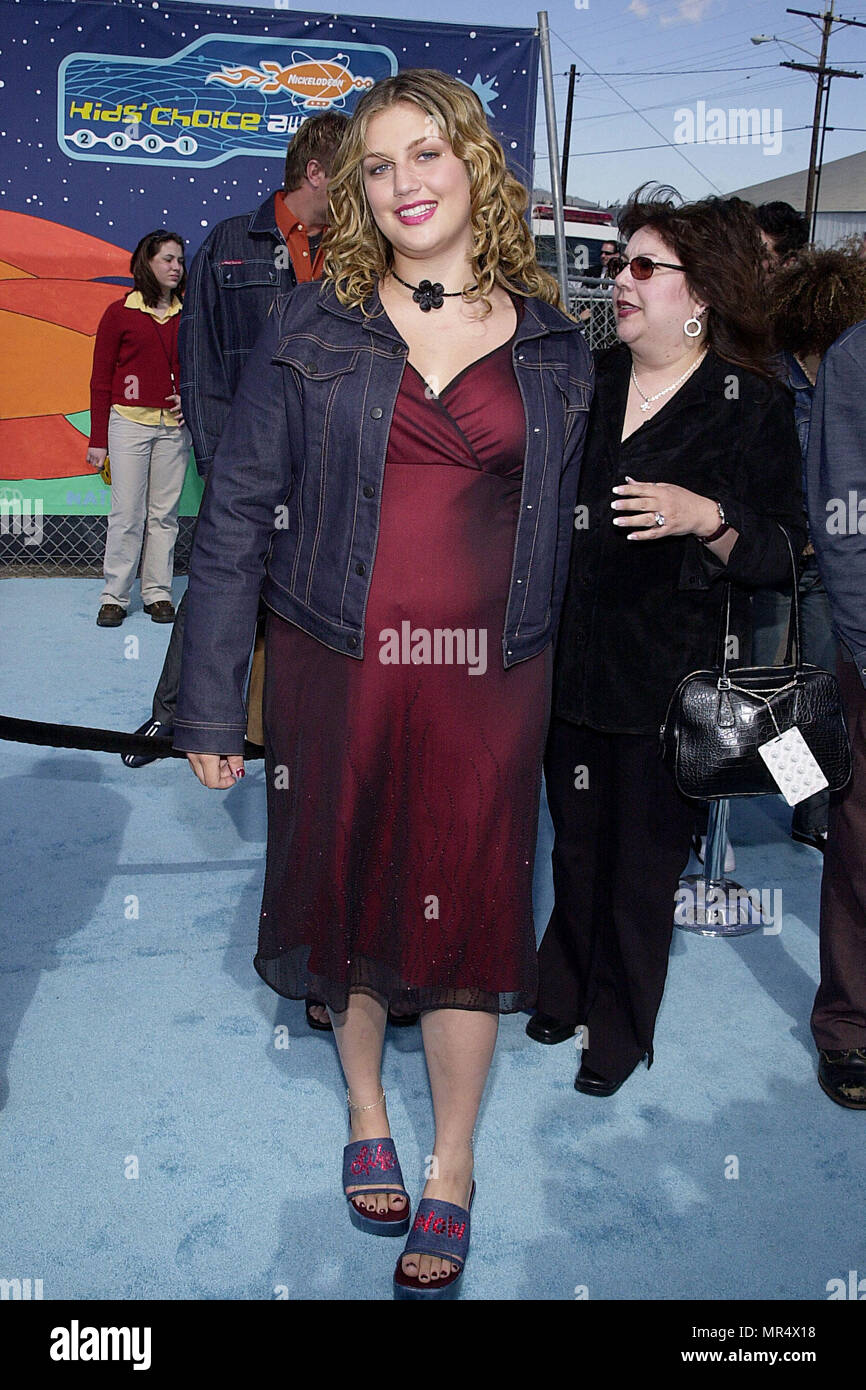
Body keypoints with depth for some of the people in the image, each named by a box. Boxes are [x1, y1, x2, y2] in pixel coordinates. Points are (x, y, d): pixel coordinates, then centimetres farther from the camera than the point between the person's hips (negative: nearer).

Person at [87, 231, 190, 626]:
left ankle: (158, 593, 13)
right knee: (127, 513, -4)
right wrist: (98, 439, -1)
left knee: (164, 513, 5)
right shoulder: (120, 313, 2)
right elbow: (100, 379, 3)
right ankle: (114, 597, 4)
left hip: (174, 426, 3)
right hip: (130, 423, -3)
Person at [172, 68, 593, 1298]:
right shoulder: (310, 329, 0)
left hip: (488, 679, 0)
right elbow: (237, 513, -1)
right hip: (336, 666, 0)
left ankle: (452, 1170, 28)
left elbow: (564, 534, 9)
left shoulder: (553, 347, 5)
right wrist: (211, 700, -4)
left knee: (466, 909, 6)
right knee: (347, 888, 14)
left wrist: (570, 698, 5)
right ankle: (366, 1106, 40)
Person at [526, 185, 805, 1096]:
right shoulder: (590, 382, 7)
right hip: (573, 663, 4)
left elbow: (781, 554, -8)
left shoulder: (754, 406, -6)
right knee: (575, 842, 16)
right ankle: (566, 989, 37)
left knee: (644, 859, 8)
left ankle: (620, 1028, 28)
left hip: (671, 678, -4)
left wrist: (706, 517, -24)